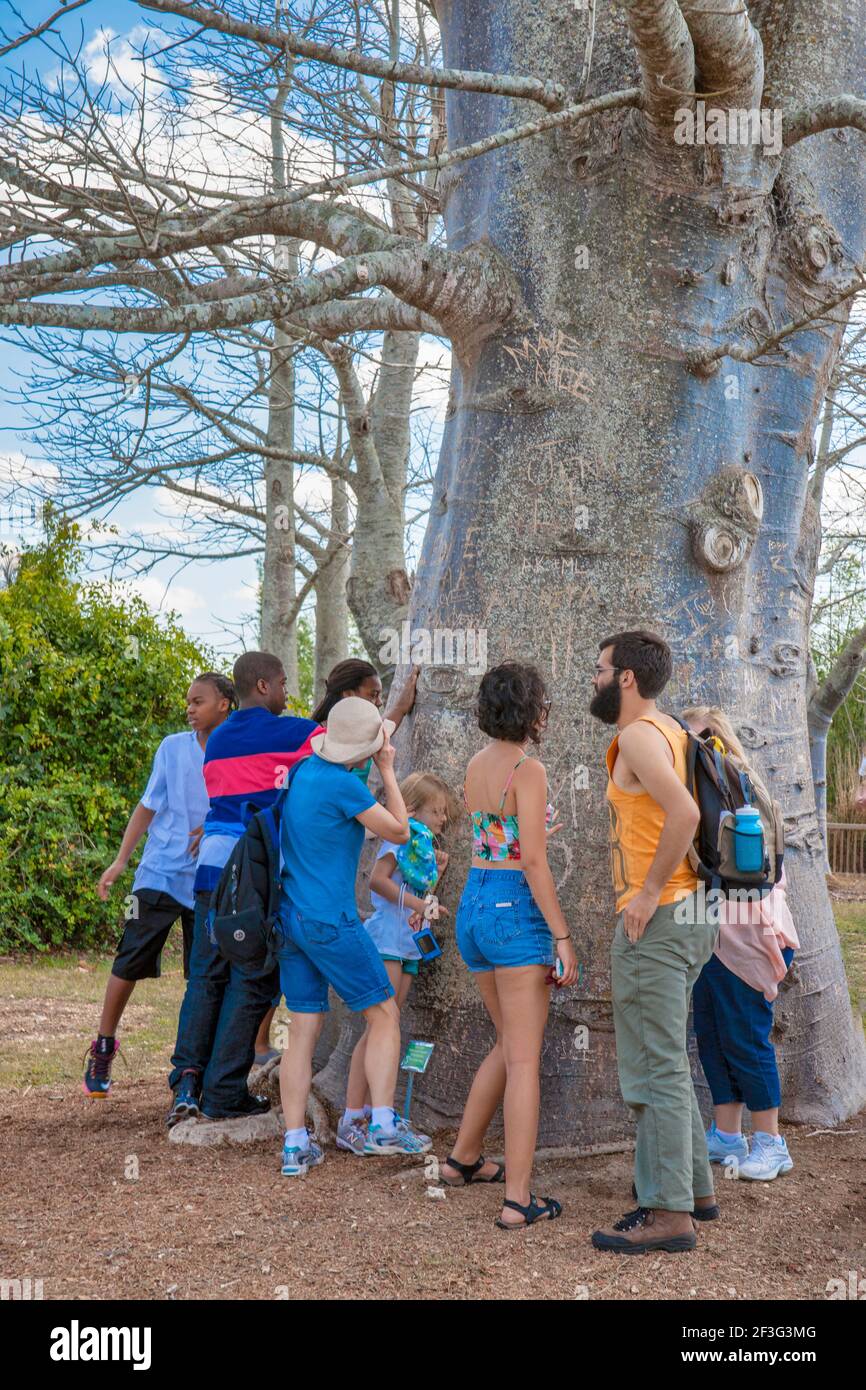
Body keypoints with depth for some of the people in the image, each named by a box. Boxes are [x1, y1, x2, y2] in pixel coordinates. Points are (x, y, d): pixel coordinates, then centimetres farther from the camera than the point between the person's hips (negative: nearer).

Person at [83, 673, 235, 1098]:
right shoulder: (173, 748, 0)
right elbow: (148, 807, 6)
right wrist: (120, 860, 1)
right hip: (160, 875, 0)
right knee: (129, 964, -2)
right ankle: (103, 1049, 15)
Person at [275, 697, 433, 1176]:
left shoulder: (304, 772, 8)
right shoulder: (343, 784, -15)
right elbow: (399, 832, -5)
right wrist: (387, 771, 2)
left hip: (289, 918, 8)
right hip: (330, 920, -8)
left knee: (303, 1030, 8)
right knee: (384, 1014, 5)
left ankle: (295, 1145, 7)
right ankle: (382, 1124, 0)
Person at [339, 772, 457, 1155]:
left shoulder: (425, 844, 19)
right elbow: (377, 880, -20)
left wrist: (437, 872, 7)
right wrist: (417, 903, -25)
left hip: (409, 945, 9)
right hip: (386, 940, -9)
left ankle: (369, 1114, 12)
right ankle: (351, 1121, -13)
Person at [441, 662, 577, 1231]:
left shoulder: (476, 765, 11)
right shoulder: (528, 769, -13)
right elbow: (534, 861, -17)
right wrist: (562, 936, -14)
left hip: (474, 902, 8)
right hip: (516, 907, -8)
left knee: (511, 1044, 23)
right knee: (524, 1060, -3)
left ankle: (463, 1158, 32)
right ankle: (518, 1200, -1)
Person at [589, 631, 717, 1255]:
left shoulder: (639, 736, -14)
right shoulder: (673, 730, 16)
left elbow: (684, 812, -29)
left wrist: (650, 892, -21)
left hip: (656, 919, -10)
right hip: (691, 915, 10)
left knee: (655, 1068, -5)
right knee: (667, 1062, 19)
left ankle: (668, 1213, 1)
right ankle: (696, 1187, 27)